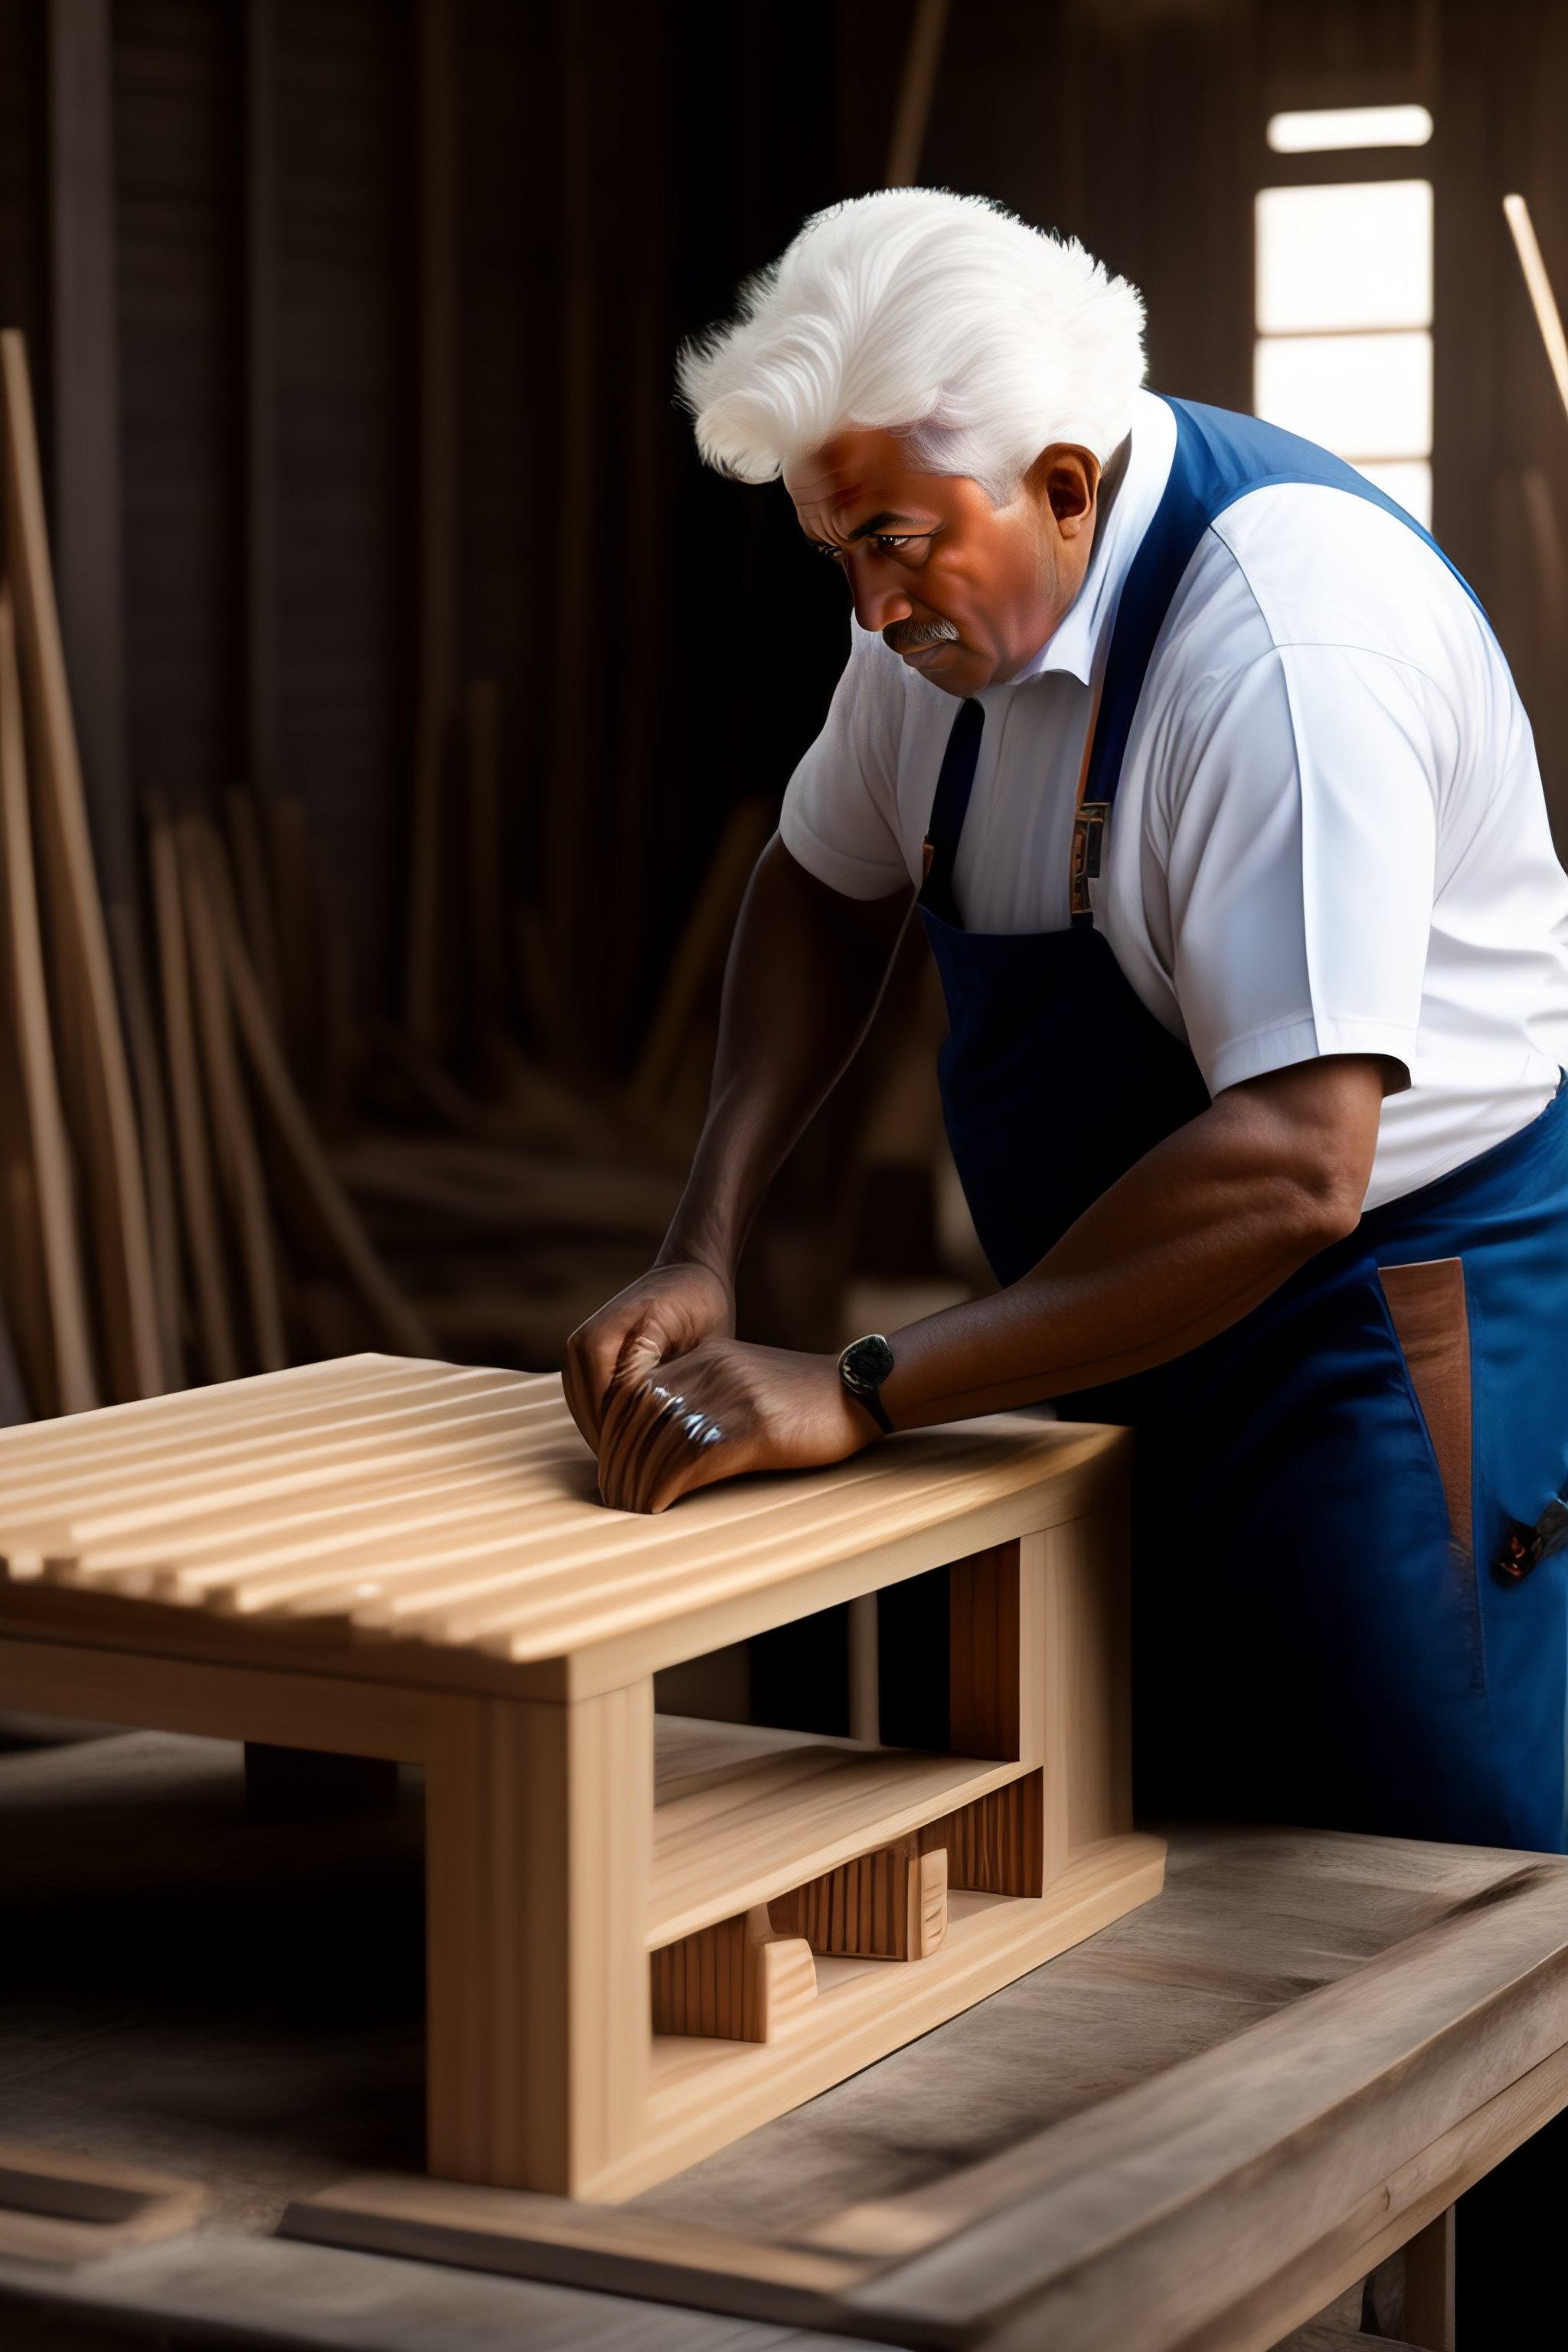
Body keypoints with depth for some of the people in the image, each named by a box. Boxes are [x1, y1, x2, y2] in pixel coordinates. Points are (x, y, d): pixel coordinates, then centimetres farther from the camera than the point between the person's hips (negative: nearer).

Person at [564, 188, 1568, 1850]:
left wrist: (859, 1396, -31)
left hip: (1403, 1333, -8)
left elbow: (1294, 1166, -34)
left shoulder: (1292, 639, -28)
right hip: (1159, 1341, 8)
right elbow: (828, 888, 14)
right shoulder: (952, 586, -1)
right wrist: (700, 1251, -1)